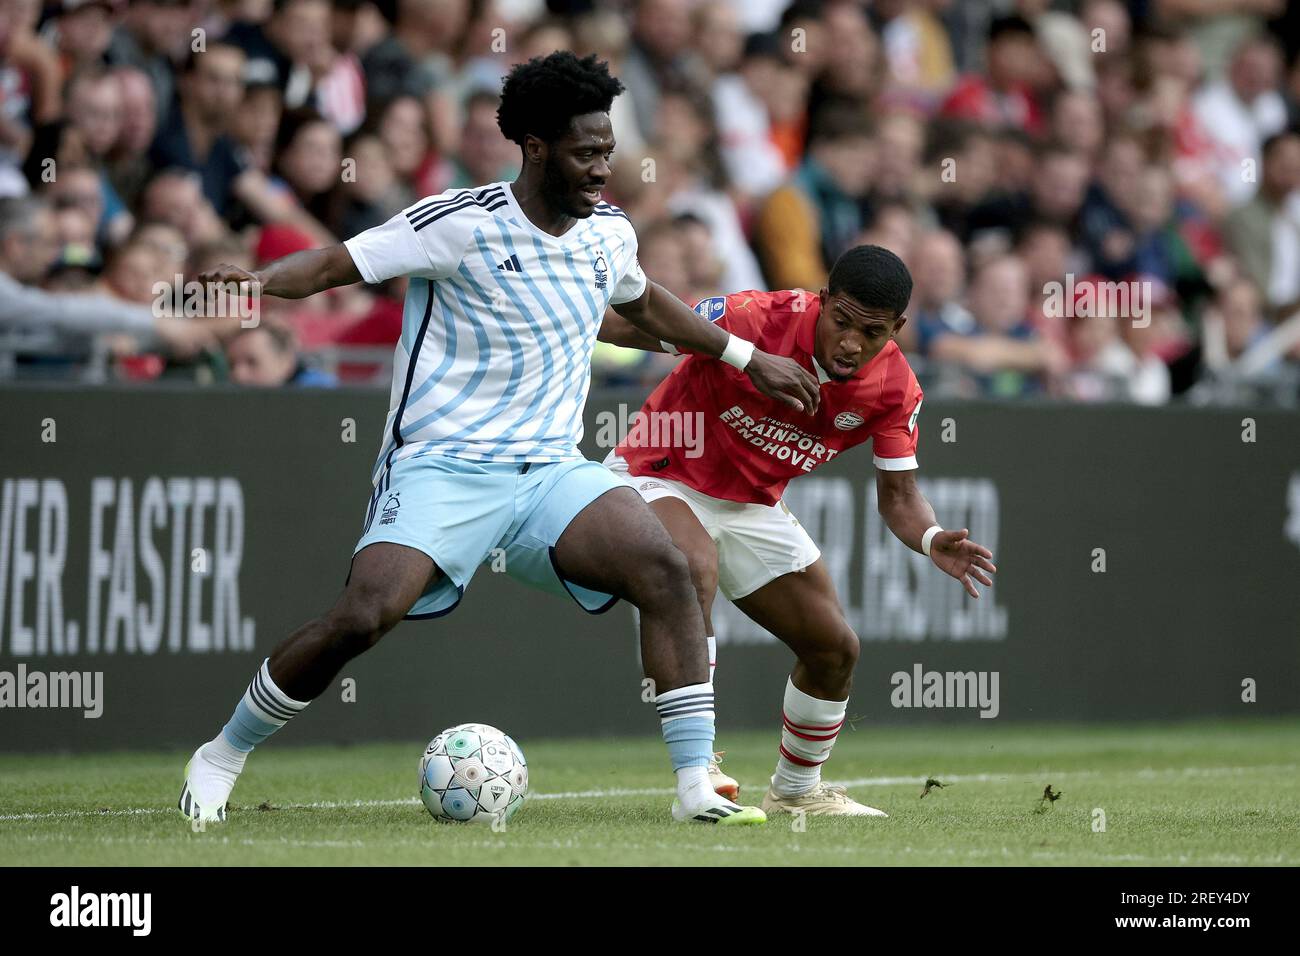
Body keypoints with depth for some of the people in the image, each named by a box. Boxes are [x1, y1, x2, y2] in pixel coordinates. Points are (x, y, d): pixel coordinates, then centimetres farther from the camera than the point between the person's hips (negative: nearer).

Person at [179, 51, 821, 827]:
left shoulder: (610, 232, 9)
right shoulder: (463, 224, -11)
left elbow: (643, 302, 32)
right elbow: (337, 263, -12)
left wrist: (746, 358, 36)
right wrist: (258, 278, -32)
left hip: (552, 471, 5)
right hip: (441, 467, -5)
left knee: (666, 570, -19)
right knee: (360, 619, -25)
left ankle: (697, 785, -15)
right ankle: (221, 757, -2)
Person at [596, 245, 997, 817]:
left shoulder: (894, 389, -14)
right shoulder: (756, 319, -29)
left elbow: (898, 495, -7)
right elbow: (638, 328, -19)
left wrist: (931, 540, -29)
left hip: (752, 506, 6)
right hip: (660, 475, -6)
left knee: (835, 649, 5)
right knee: (694, 570, -38)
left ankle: (796, 791, 30)